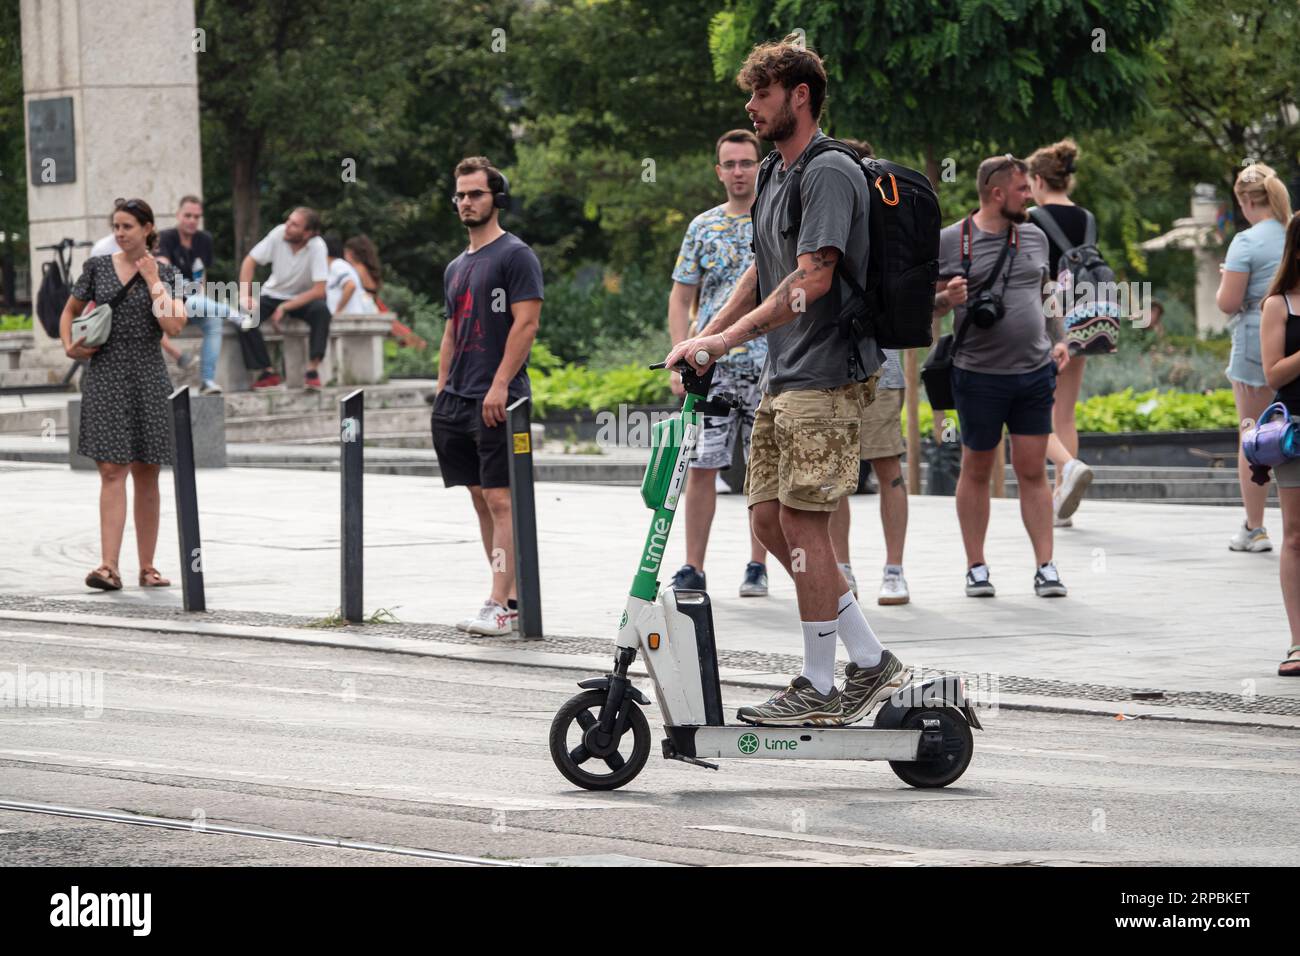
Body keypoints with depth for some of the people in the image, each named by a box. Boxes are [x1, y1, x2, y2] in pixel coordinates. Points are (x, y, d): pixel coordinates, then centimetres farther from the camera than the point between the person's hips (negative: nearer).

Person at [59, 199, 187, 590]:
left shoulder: (164, 273, 4)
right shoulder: (97, 267, 6)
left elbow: (173, 326, -9)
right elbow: (70, 312, 17)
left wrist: (153, 280, -7)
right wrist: (70, 346, 0)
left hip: (148, 380, 1)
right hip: (104, 377, -1)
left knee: (146, 475, 6)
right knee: (112, 472, -10)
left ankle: (147, 566, 13)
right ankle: (109, 566, -17)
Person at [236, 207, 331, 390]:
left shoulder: (317, 246, -23)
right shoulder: (279, 233, -18)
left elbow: (319, 291, -24)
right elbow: (250, 261, -7)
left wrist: (284, 308, -27)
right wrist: (244, 296, -19)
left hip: (303, 299, -2)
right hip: (274, 294, 2)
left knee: (321, 310, -34)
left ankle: (312, 370, -27)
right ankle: (267, 372, -14)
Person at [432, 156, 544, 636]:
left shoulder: (515, 255, -5)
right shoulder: (456, 267, 20)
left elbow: (526, 323, -13)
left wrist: (499, 385, -19)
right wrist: (442, 389, 15)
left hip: (497, 401, -9)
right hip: (458, 400, 9)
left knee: (500, 500, -11)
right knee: (481, 500, 8)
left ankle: (501, 605, -14)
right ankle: (511, 594, 12)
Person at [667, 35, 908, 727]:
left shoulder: (829, 173, -14)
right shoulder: (776, 175, 17)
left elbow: (812, 279, -23)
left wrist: (730, 336, -23)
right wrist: (702, 339, 12)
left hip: (825, 376, -10)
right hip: (783, 378, 10)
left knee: (802, 521, -8)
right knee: (769, 517, 7)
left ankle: (818, 690, -1)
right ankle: (870, 660, 13)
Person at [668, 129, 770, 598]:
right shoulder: (702, 226, 10)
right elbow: (681, 298, 11)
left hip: (769, 366, -2)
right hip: (711, 366, 2)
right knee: (700, 466, -3)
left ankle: (757, 567, 13)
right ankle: (693, 569, 1)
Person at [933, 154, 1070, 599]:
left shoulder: (1035, 237, 12)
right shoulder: (951, 241, -3)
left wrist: (1058, 340, 10)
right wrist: (946, 299, -20)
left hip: (1035, 373, 3)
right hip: (979, 374, -3)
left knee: (1033, 470, 2)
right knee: (976, 470, 6)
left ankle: (1045, 567, 2)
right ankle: (976, 567, 14)